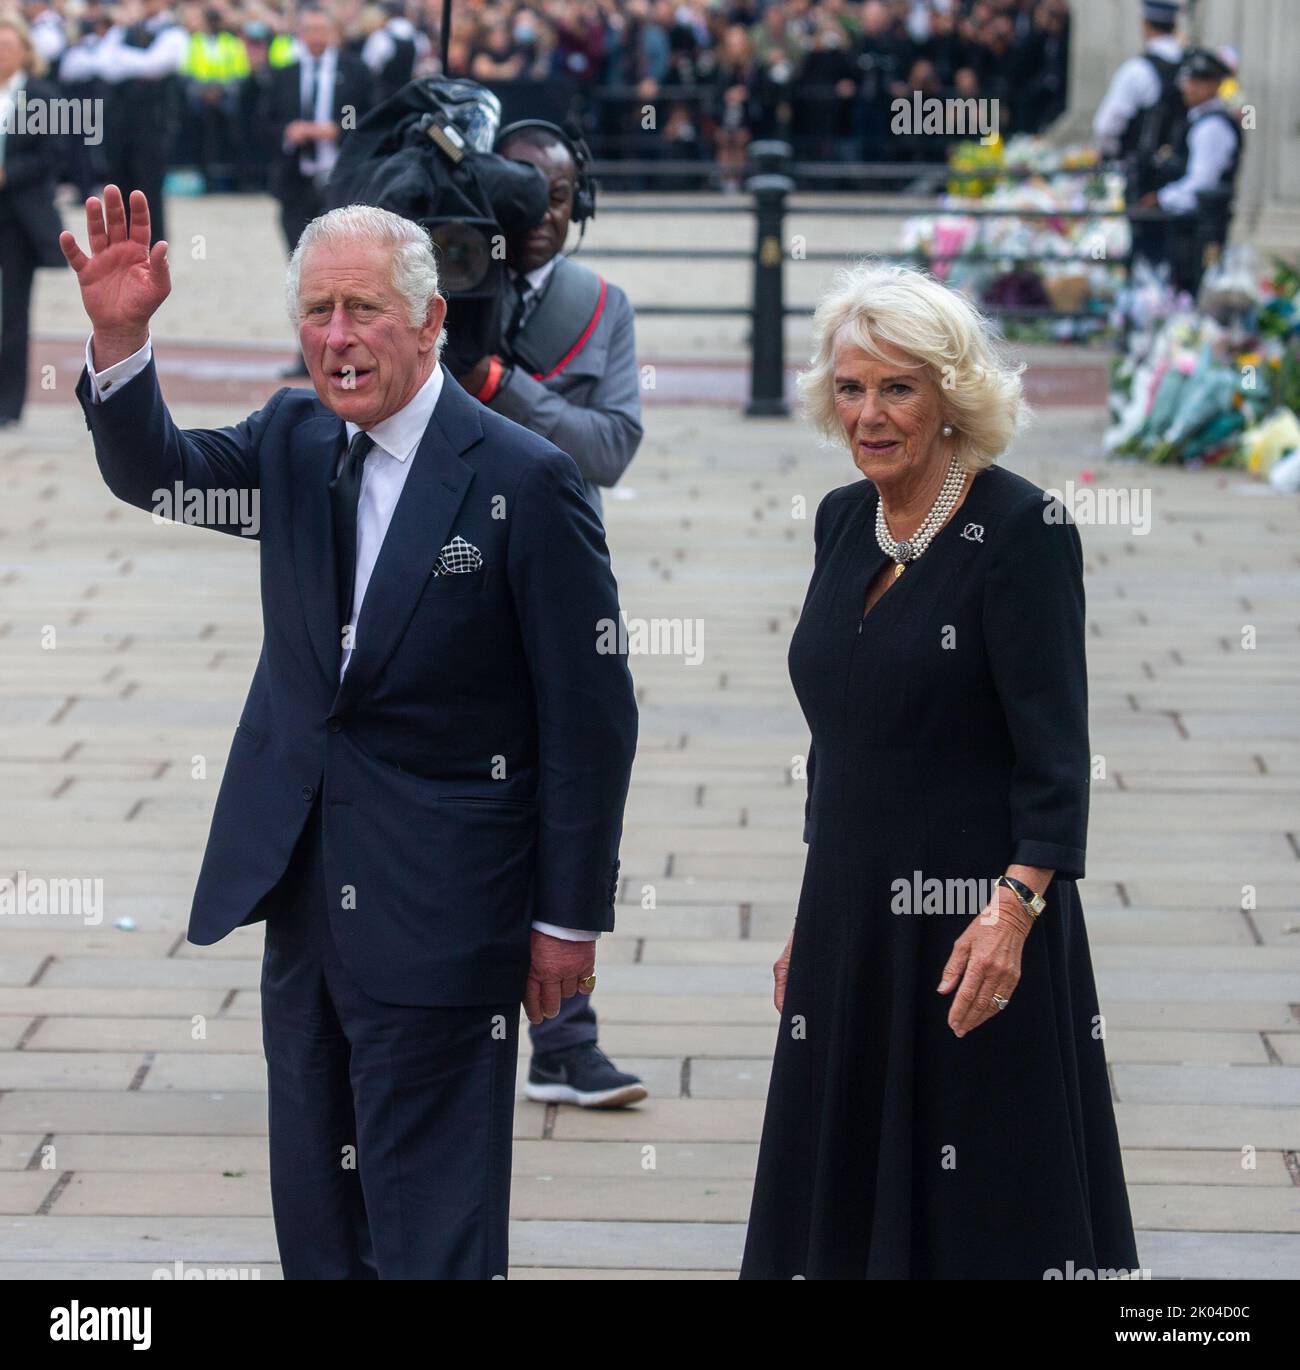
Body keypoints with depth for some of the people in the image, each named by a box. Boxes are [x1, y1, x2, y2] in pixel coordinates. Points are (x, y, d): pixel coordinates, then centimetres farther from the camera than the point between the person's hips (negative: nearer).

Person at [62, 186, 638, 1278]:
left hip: (437, 905, -6)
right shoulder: (293, 441, 7)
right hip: (305, 892, 6)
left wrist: (570, 918, -8)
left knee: (430, 1236, 0)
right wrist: (119, 337, -22)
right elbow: (152, 473, -4)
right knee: (317, 1219, 16)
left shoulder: (526, 481, -12)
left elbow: (591, 716, -10)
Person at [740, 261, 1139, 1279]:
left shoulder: (1022, 528, -12)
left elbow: (1055, 752, -16)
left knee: (989, 1211, 1)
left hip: (972, 926, -7)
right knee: (844, 1191, 11)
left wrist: (1014, 908, -27)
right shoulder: (842, 520, 8)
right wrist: (812, 920, 15)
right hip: (850, 917, 7)